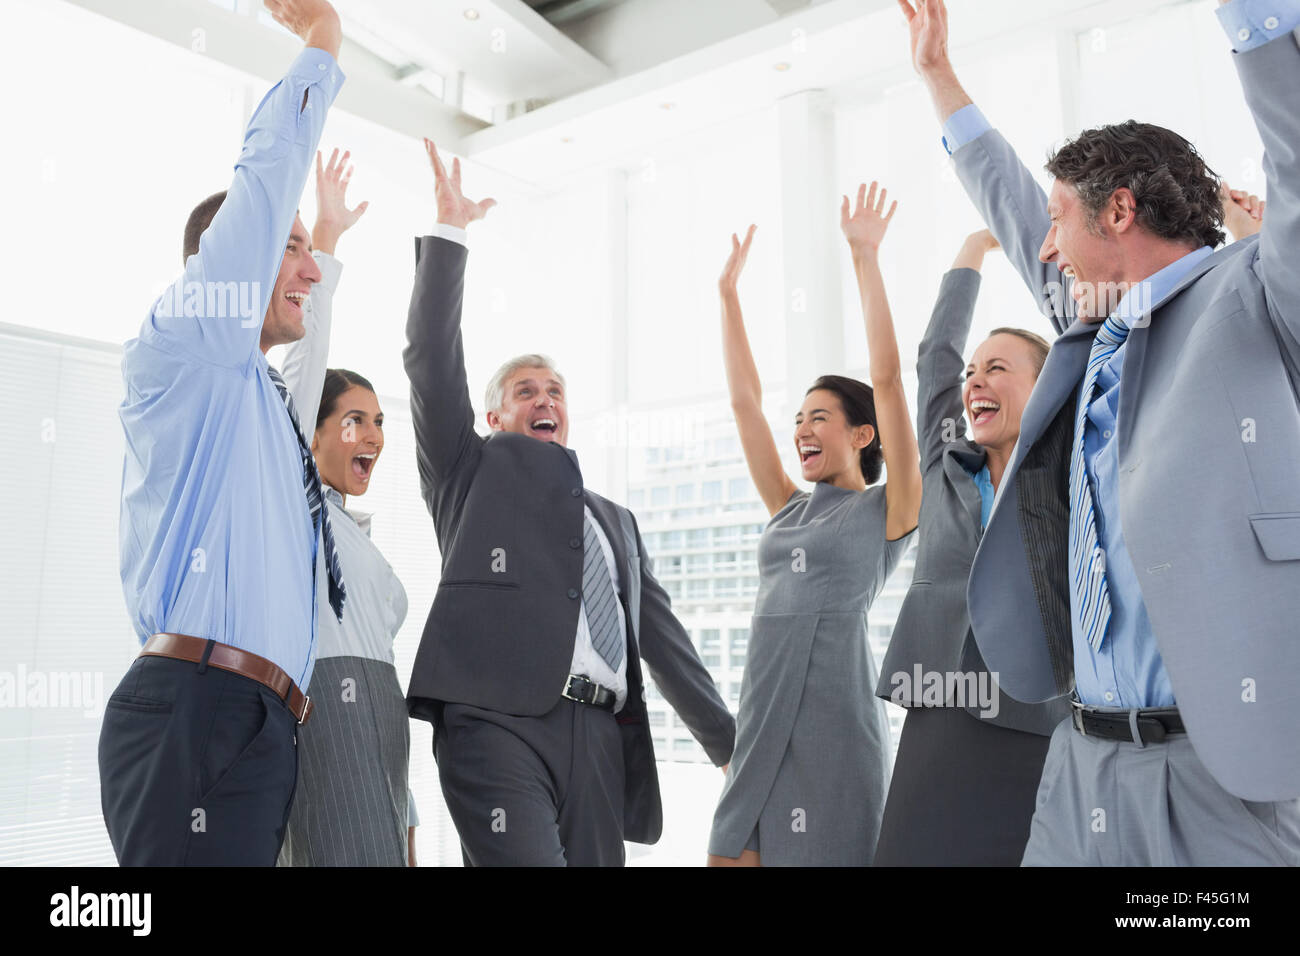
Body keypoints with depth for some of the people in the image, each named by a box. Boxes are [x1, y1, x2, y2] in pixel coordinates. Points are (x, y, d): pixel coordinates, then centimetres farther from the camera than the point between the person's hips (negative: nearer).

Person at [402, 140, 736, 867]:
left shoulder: (617, 521, 27)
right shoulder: (473, 470, 16)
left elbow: (661, 636, 23)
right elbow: (432, 359, 3)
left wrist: (728, 743, 20)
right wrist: (449, 231, 2)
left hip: (601, 738, 5)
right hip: (499, 723, -4)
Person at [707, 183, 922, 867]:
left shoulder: (888, 508, 2)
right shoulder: (790, 509, 17)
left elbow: (887, 378, -7)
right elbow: (744, 400, 17)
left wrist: (865, 258, -7)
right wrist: (728, 292, 18)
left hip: (834, 721, -6)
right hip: (761, 718, 6)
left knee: (824, 853, -2)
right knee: (733, 852, 6)